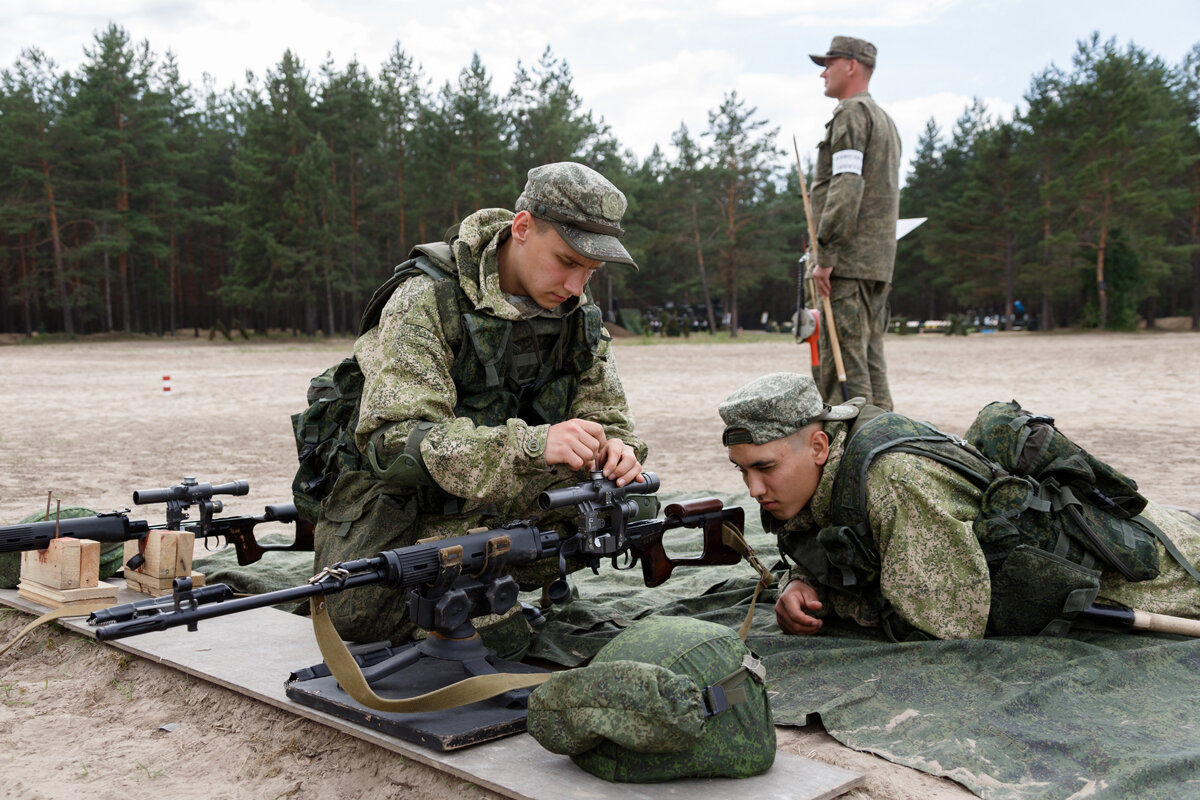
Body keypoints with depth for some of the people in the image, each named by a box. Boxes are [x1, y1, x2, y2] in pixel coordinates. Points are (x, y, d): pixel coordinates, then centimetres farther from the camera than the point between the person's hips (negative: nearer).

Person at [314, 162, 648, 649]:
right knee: (355, 611, -27)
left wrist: (616, 448, -27)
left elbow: (605, 413, 0)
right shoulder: (428, 301, -24)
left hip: (497, 499, 5)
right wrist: (532, 445, -45)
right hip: (395, 498, -5)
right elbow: (394, 441, -33)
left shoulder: (576, 313, -5)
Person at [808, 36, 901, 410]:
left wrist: (825, 255, -19)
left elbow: (846, 186, -18)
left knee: (842, 364, -10)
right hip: (878, 263, 10)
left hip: (848, 264, -10)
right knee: (871, 361, 10)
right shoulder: (885, 119, 25)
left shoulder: (852, 112, -6)